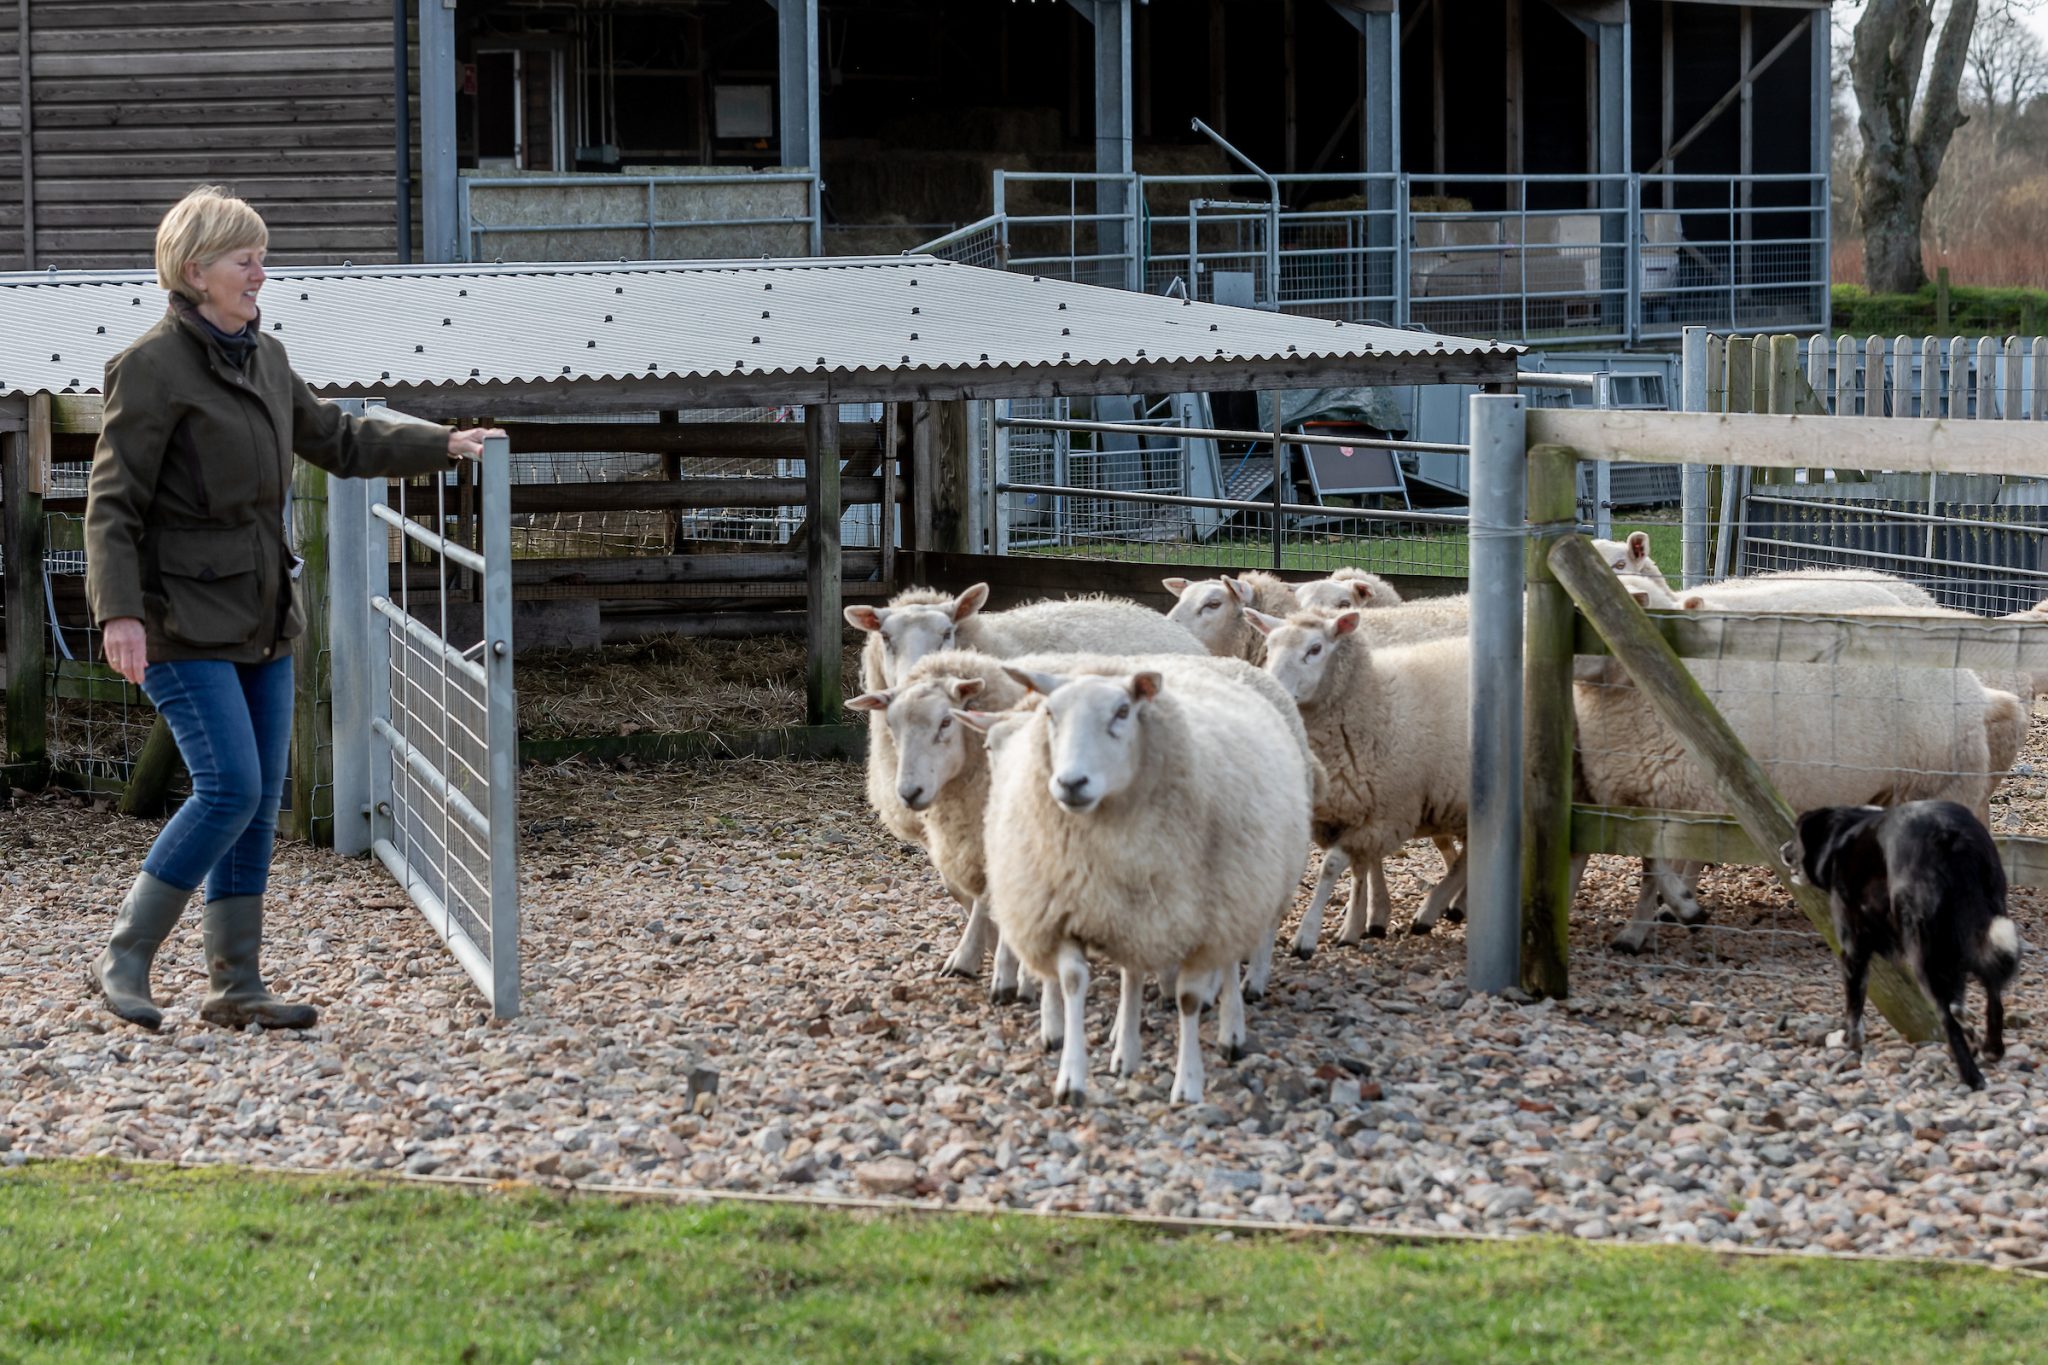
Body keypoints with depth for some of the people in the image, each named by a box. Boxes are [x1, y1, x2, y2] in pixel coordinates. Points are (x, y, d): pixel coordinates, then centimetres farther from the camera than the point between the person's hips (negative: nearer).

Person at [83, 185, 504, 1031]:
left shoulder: (264, 358, 11)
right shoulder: (152, 368, -12)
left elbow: (338, 440, 25)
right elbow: (113, 503, -14)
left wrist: (443, 446, 17)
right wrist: (118, 611, -24)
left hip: (260, 617, 8)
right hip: (184, 621, -8)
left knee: (260, 801, 6)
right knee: (230, 789, -15)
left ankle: (236, 986, 11)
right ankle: (124, 960, -2)